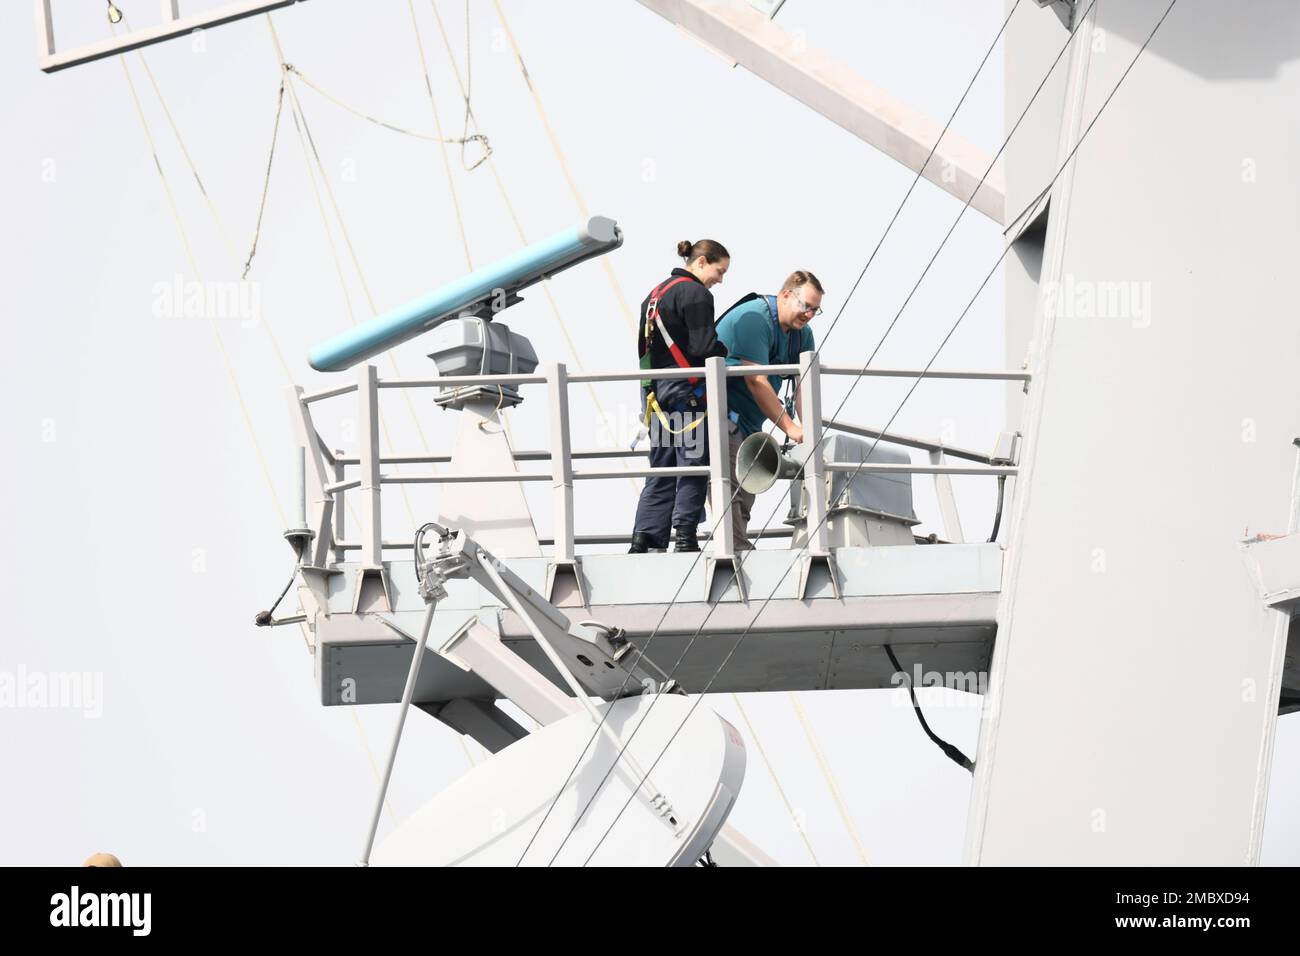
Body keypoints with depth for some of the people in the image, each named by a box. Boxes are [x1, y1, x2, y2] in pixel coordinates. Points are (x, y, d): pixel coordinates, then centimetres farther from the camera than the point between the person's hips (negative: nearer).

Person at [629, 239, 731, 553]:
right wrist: (733, 357, -1)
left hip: (655, 393, 8)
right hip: (686, 392, -8)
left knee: (660, 471, 9)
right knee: (694, 468, -3)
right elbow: (704, 347, -17)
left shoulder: (656, 293, 19)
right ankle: (685, 537, -7)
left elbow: (643, 346, 19)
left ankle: (643, 540, 4)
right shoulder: (695, 294, -10)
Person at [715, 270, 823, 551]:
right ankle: (737, 552, -24)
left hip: (748, 422, 10)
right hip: (722, 415, -10)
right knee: (731, 490, -18)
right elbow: (756, 382, -25)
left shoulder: (802, 333, 8)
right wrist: (790, 428, -25)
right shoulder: (754, 319, -19)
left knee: (745, 495, 7)